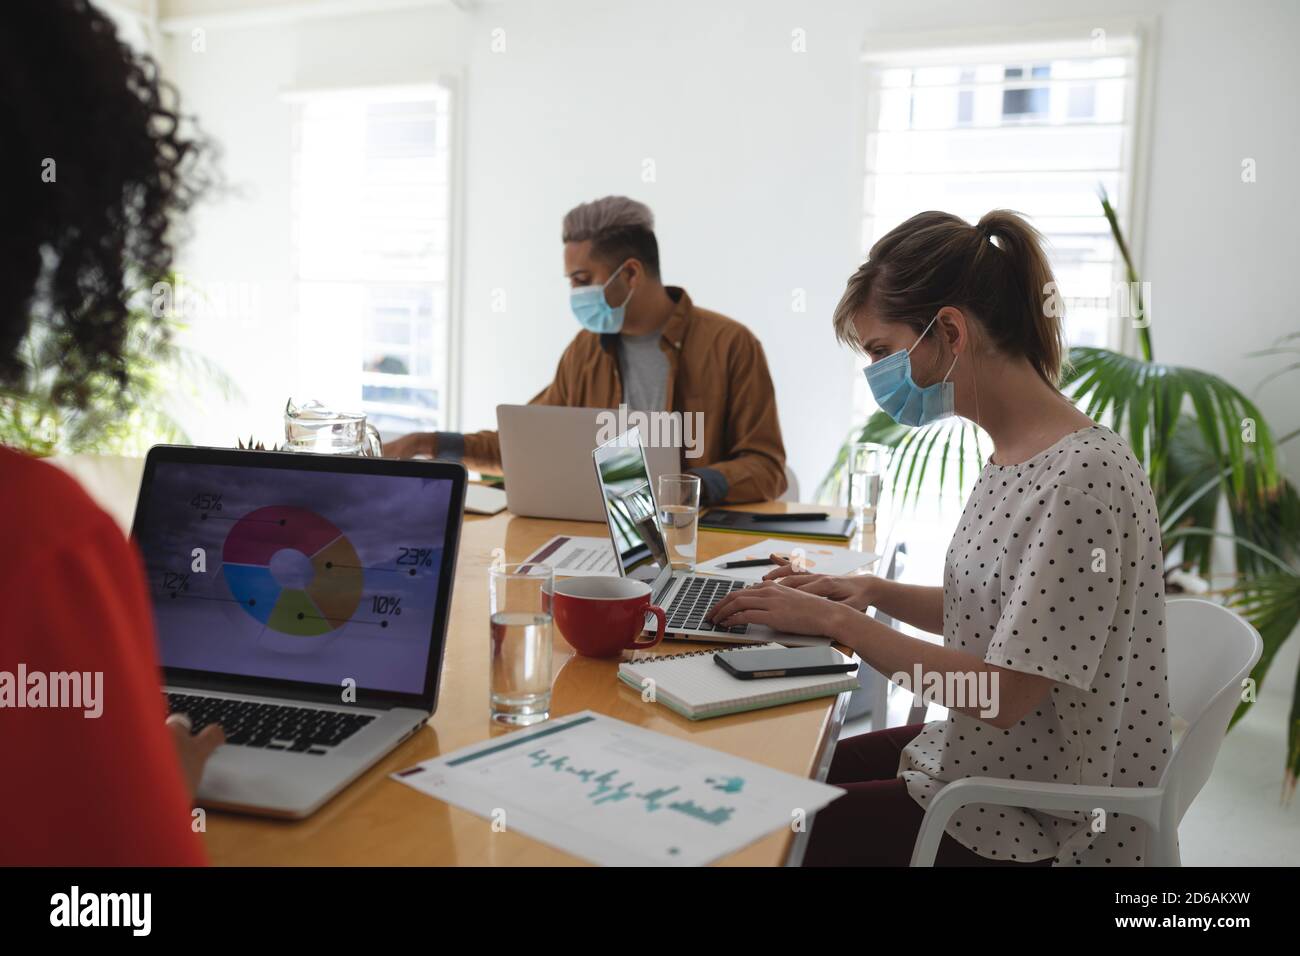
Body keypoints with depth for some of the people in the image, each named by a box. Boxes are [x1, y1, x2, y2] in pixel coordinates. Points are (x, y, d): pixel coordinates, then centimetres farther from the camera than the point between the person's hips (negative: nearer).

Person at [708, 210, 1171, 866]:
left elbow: (1003, 694, -25)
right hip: (981, 752, 8)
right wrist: (877, 593, -2)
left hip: (1043, 821, -8)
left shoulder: (1082, 476, -26)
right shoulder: (1014, 454, 2)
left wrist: (838, 621, -19)